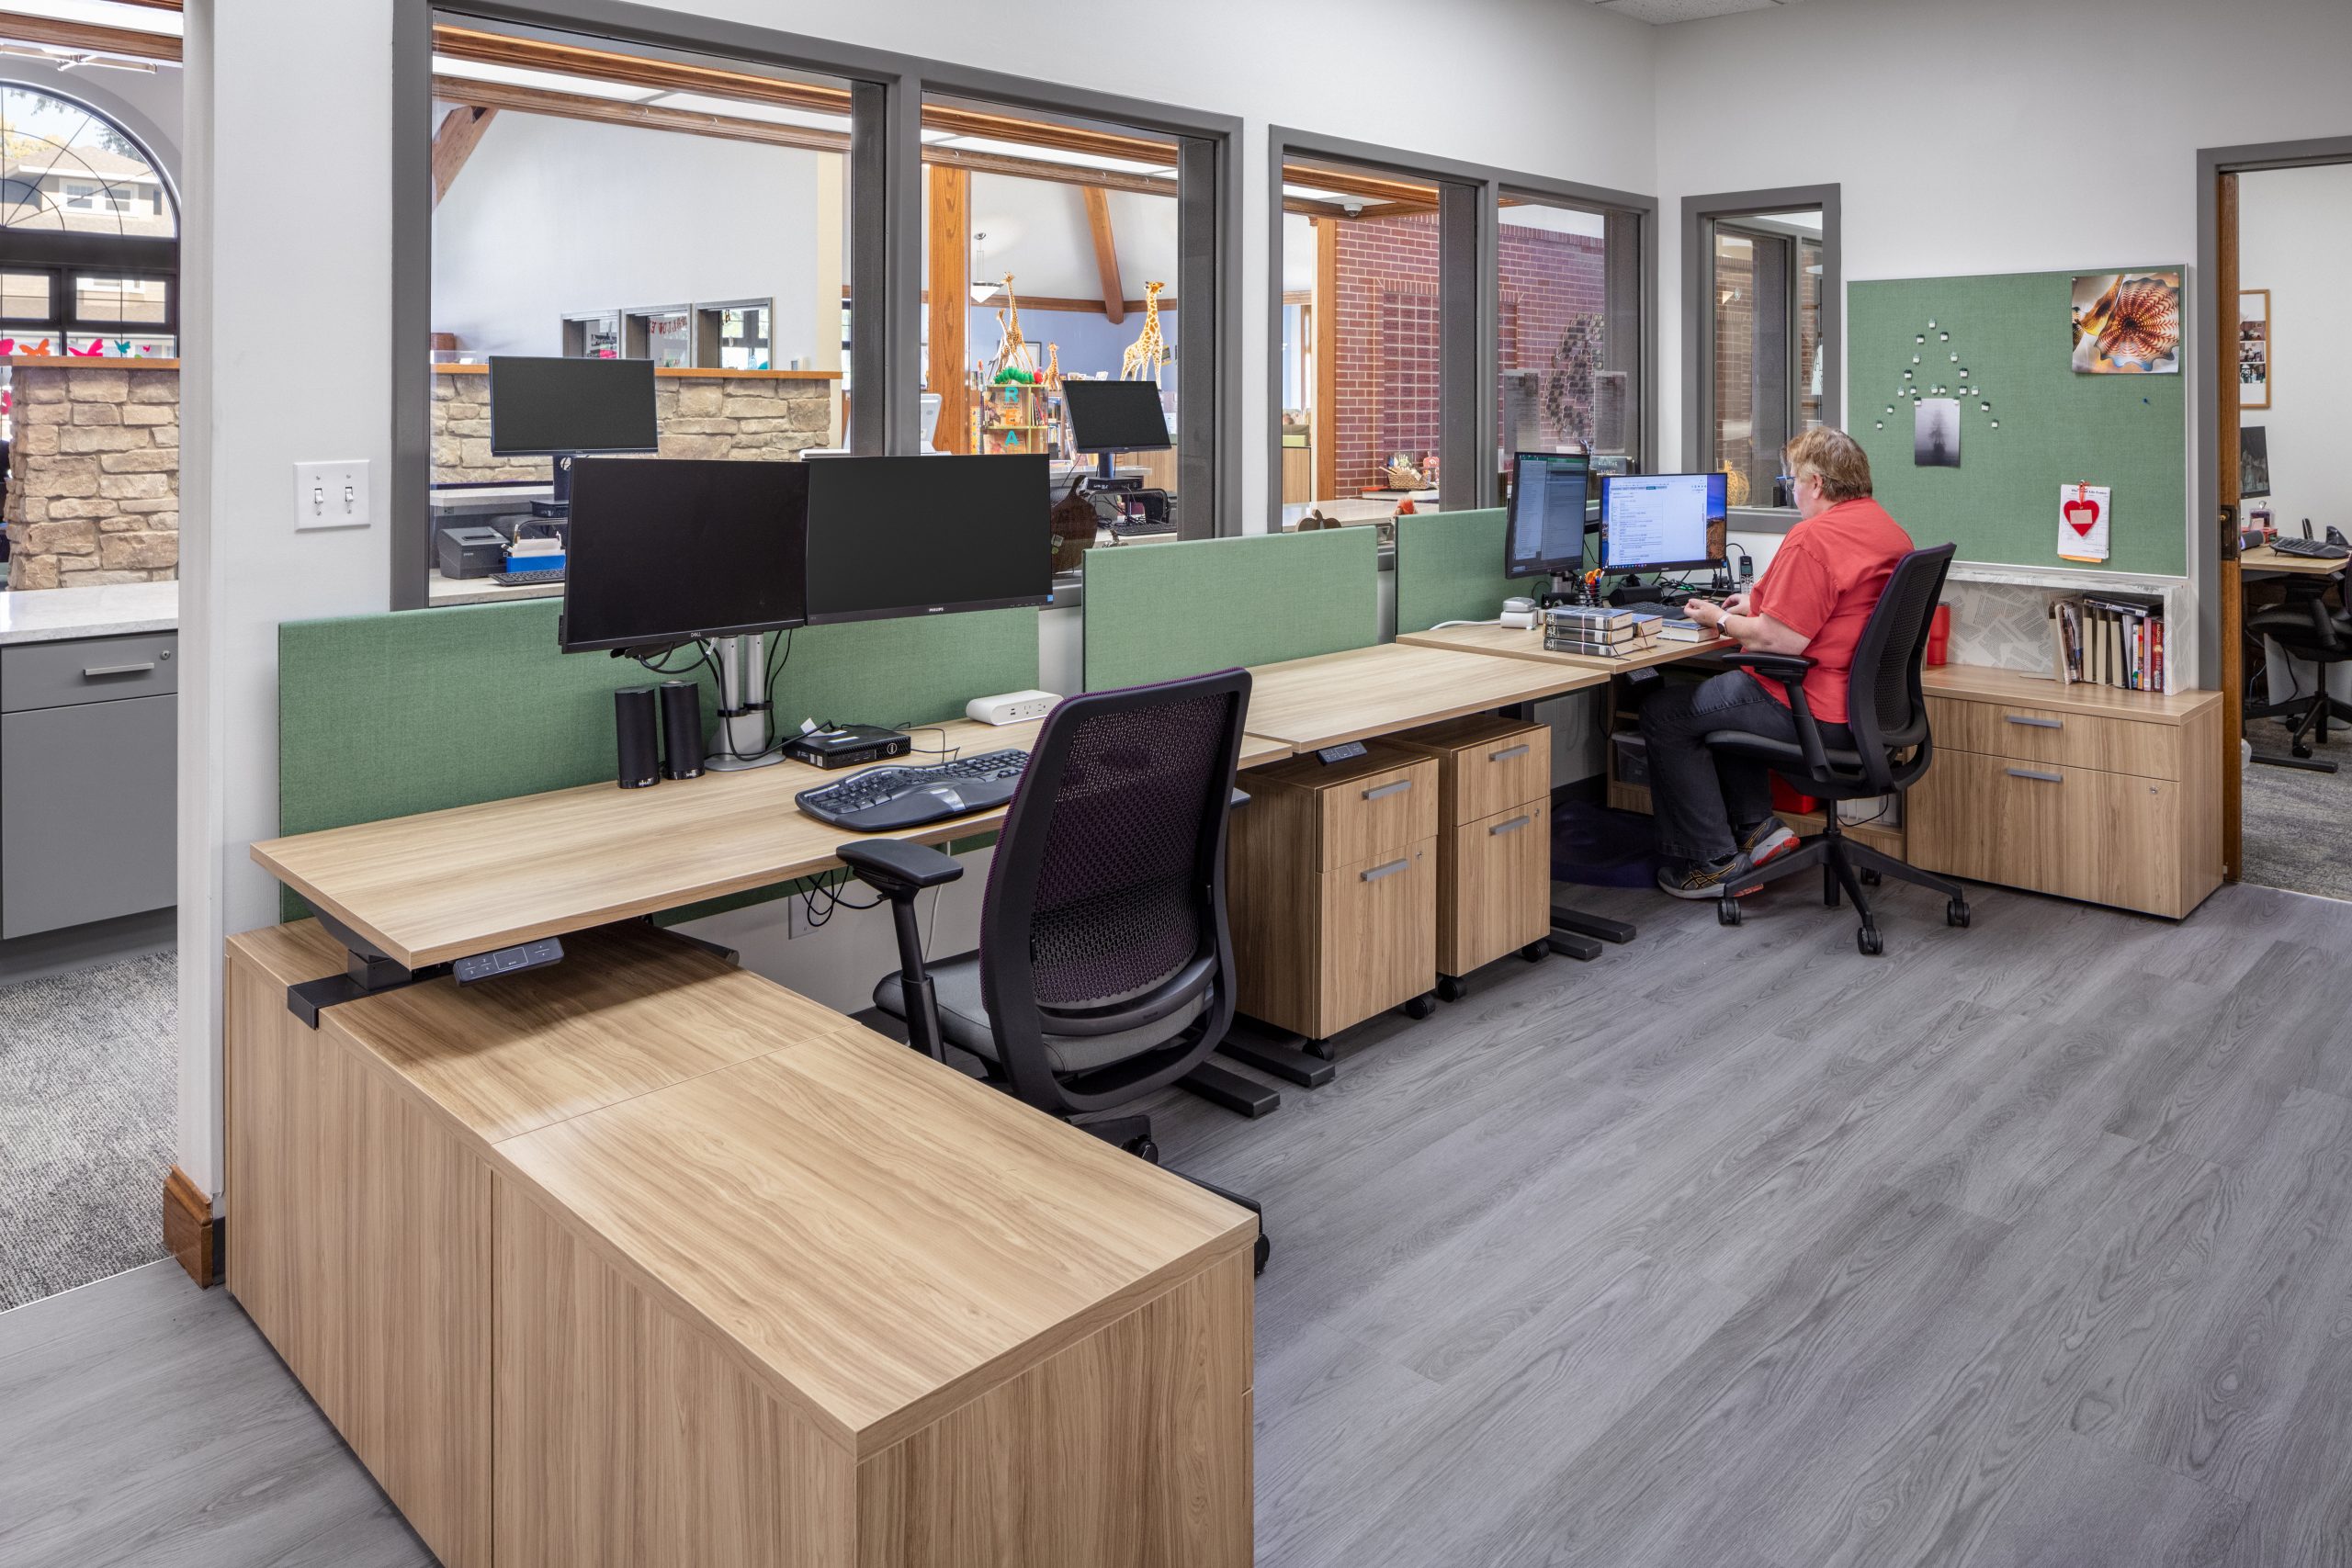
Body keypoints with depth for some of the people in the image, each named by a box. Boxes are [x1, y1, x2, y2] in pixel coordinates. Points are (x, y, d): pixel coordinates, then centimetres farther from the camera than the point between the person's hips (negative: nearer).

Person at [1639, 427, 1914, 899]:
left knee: (1664, 714, 2)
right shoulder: (1892, 531, 11)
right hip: (1862, 705, 11)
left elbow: (1778, 639, -23)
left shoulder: (1813, 537, -21)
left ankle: (1714, 863, 4)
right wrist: (1758, 605, 22)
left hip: (1815, 713, -11)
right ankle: (1757, 826, 22)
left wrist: (1721, 620, -5)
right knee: (1718, 693, 30)